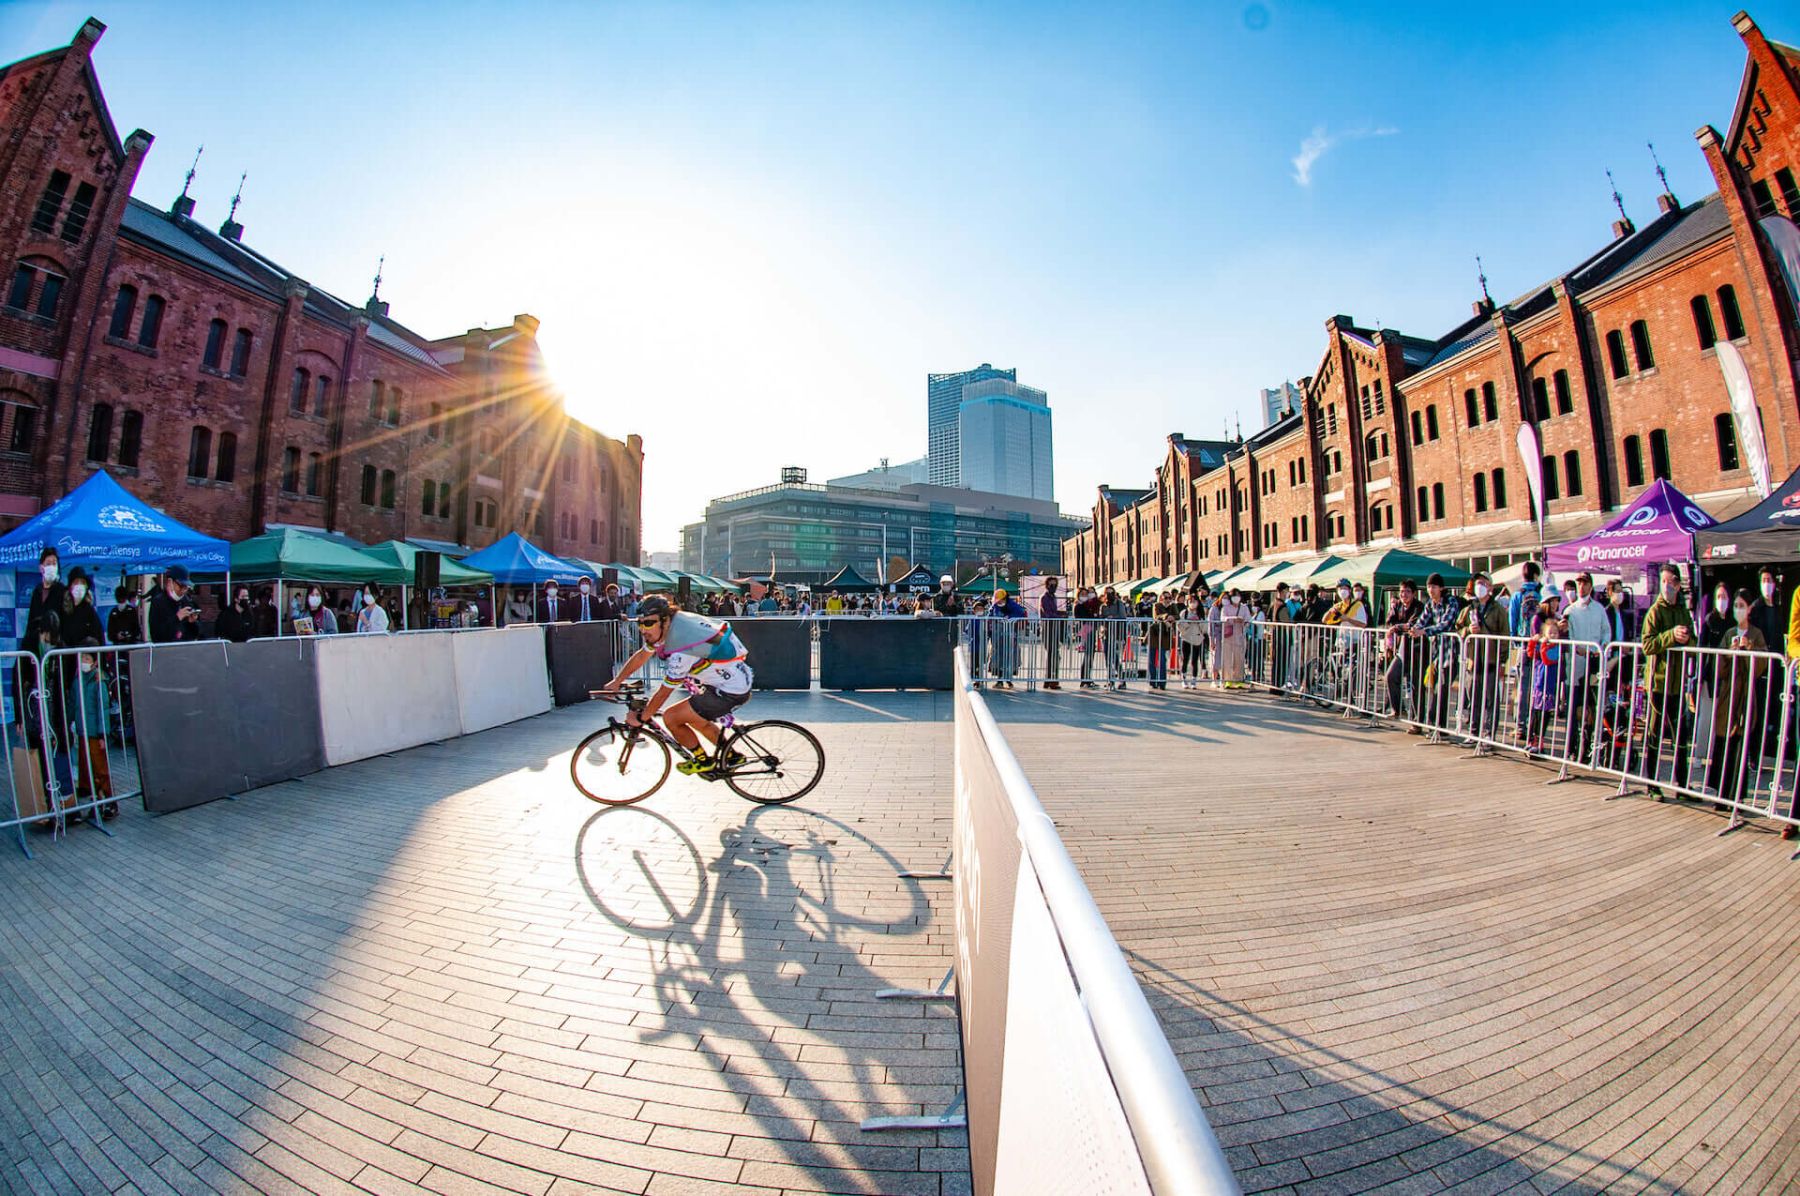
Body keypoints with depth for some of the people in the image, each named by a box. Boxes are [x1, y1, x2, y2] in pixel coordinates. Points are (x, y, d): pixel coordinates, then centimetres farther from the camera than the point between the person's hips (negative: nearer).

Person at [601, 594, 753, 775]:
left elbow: (663, 693, -16)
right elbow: (641, 655, 15)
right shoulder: (673, 621, -2)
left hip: (731, 692, -9)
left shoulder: (681, 650, -28)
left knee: (670, 717, -4)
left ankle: (704, 761, 14)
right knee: (695, 719, 26)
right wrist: (616, 682, 23)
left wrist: (640, 718, -1)